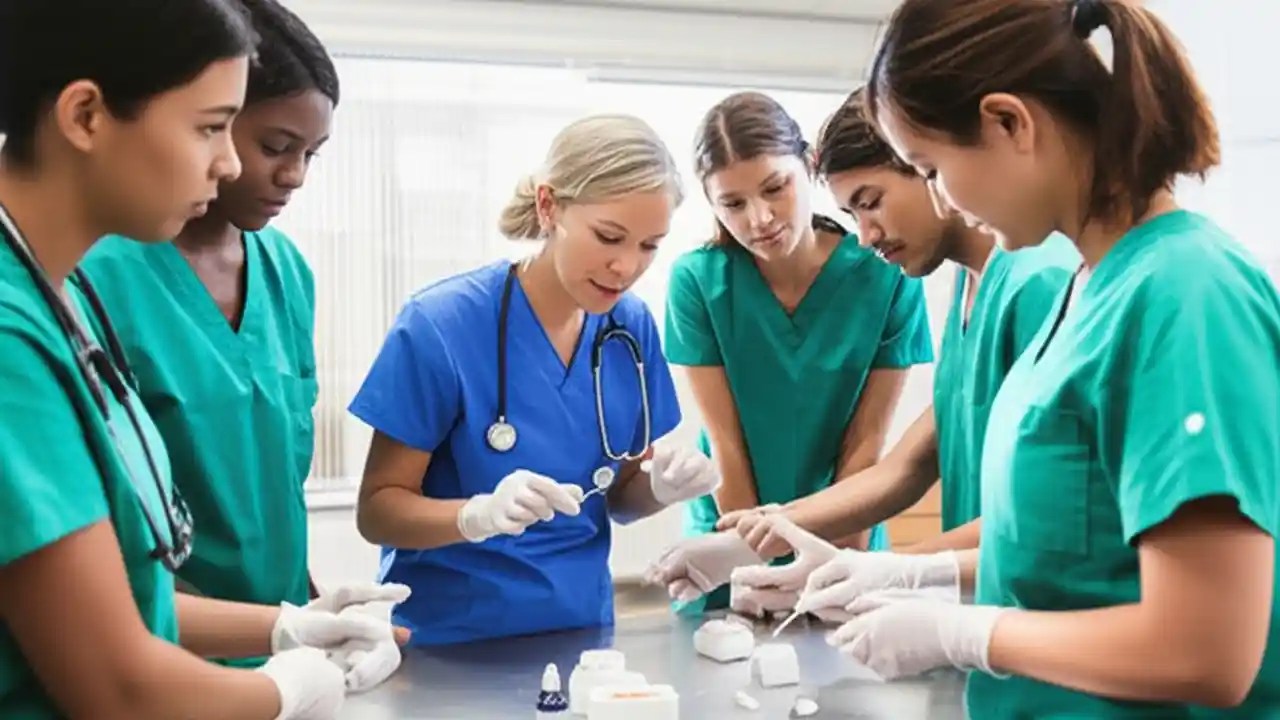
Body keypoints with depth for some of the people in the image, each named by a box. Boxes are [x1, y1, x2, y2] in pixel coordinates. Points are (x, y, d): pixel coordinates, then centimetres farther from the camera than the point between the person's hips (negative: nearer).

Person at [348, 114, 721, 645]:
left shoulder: (631, 327, -1)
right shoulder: (440, 324, -15)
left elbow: (617, 497, 9)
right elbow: (378, 510, -11)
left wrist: (661, 487, -12)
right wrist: (481, 513, -28)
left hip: (579, 630, 2)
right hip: (449, 638, -2)